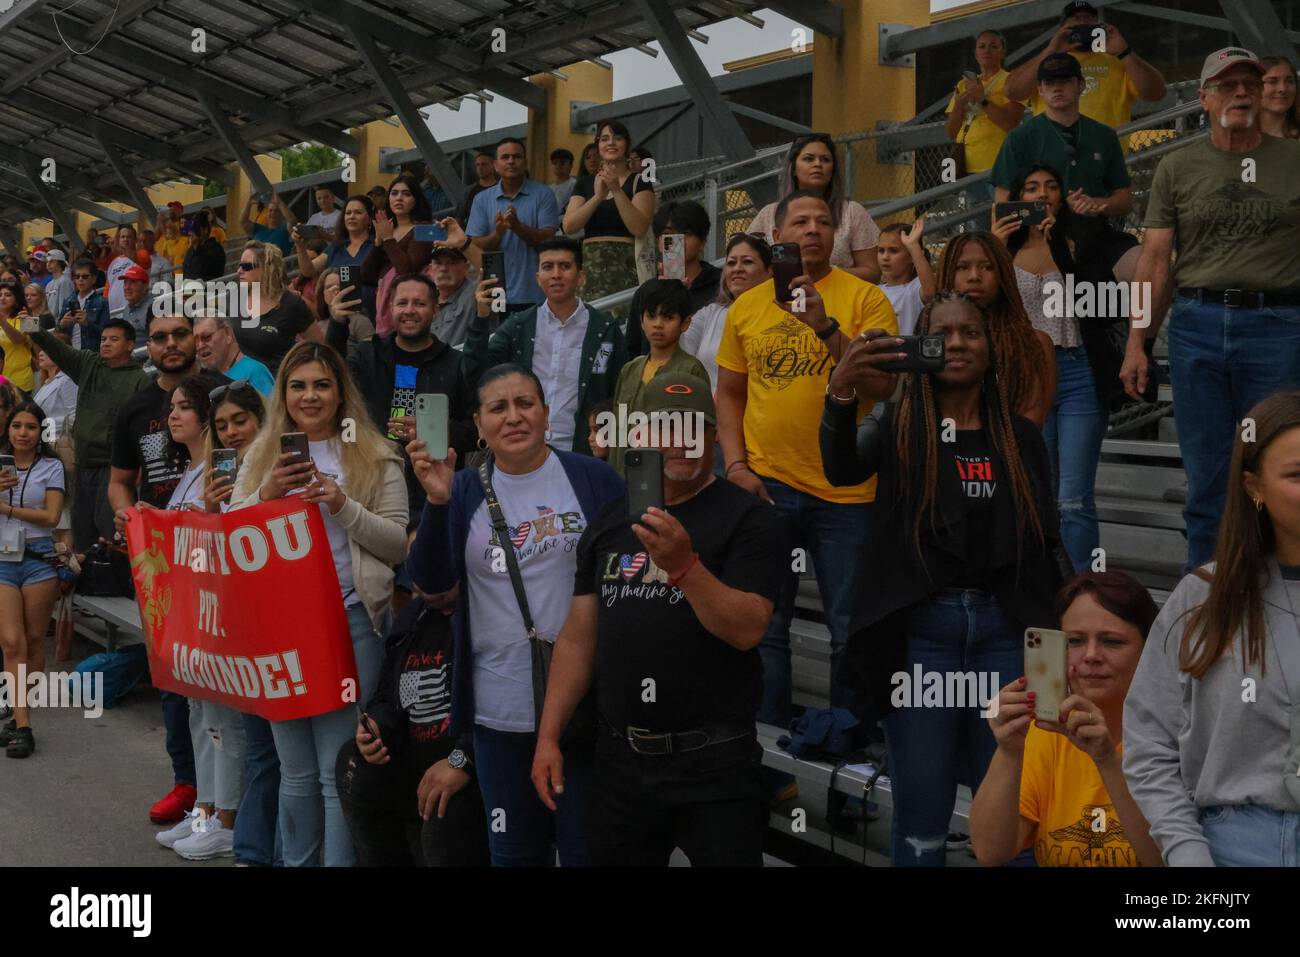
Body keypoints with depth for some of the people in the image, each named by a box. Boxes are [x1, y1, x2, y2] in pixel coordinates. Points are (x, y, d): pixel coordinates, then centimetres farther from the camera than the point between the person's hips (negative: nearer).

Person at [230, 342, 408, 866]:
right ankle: (295, 861, 26)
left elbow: (399, 544, -2)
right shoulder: (262, 454, 13)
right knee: (295, 769, 13)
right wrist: (266, 494, -10)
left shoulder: (375, 456, 2)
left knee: (338, 771, -4)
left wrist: (344, 507, -16)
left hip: (350, 621, -3)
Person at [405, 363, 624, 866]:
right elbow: (430, 581, -5)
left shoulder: (594, 479, -4)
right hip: (501, 710, 3)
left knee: (588, 849, 11)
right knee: (514, 853, 17)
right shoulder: (465, 490, 4)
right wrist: (436, 502, -19)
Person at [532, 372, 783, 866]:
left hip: (713, 759, -5)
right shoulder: (608, 521, 10)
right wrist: (548, 736, 6)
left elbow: (747, 630, -16)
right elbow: (578, 638, 11)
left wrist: (684, 565, -28)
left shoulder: (748, 518, -6)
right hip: (618, 756, 5)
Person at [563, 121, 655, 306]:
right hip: (590, 262, 3)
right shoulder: (584, 184, 16)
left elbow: (639, 228, -8)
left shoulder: (639, 182, 6)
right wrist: (598, 196, -9)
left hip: (626, 262, -3)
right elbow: (568, 226, 1)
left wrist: (617, 190, -12)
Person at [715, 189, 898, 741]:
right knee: (764, 626, 12)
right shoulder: (747, 306, 7)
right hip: (765, 486, 3)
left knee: (851, 629, 6)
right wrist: (736, 464, 1)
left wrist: (827, 327, -21)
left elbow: (885, 386, -11)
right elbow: (730, 393, 13)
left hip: (845, 491, -2)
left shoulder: (864, 298, -2)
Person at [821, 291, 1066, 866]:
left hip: (1006, 631, 2)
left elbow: (1044, 544, 12)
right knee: (921, 818, 6)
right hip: (921, 632, -2)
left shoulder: (1020, 435, 10)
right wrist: (841, 392, -36)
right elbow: (841, 470, -18)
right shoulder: (898, 426, 3)